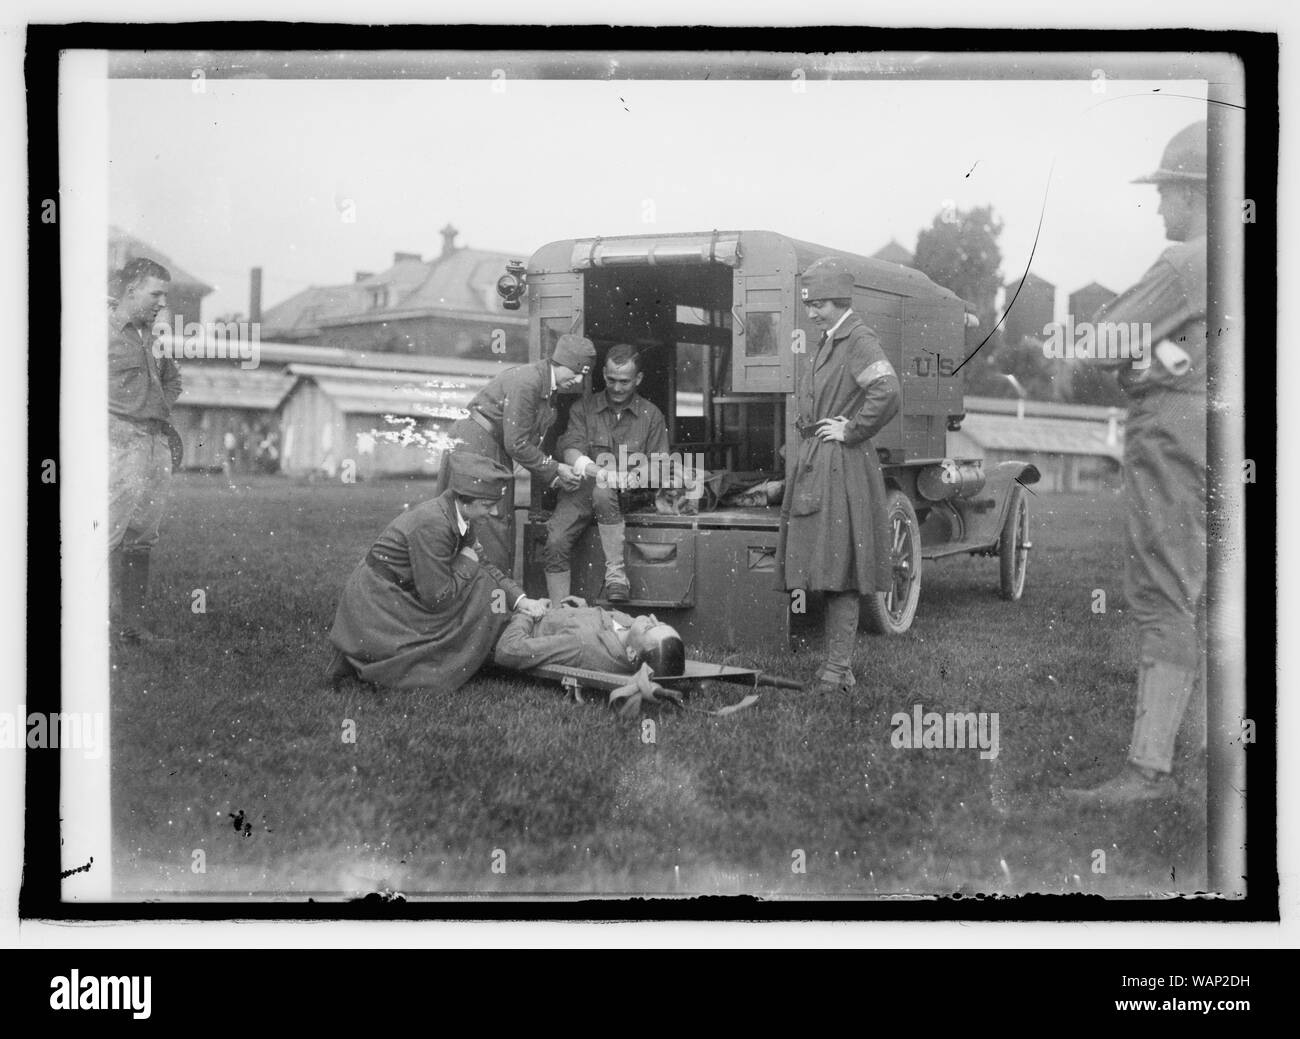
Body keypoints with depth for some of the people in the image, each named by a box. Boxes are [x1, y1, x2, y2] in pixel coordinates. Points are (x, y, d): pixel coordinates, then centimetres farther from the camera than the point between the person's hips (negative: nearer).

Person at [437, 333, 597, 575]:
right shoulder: (526, 383, -22)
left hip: (495, 451, 10)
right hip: (473, 444, -10)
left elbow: (530, 443, 12)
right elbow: (516, 444, -21)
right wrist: (554, 469, -13)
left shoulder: (548, 387, 7)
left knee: (502, 526, 7)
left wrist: (552, 476, 3)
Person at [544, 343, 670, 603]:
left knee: (603, 491, -39)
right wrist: (601, 471, -25)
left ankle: (616, 573, -33)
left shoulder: (651, 415, 12)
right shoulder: (583, 408, 12)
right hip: (581, 491, 2)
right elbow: (570, 449, -4)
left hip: (628, 494, -2)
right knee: (555, 540, -25)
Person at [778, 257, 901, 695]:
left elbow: (887, 395, -27)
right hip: (814, 463, 9)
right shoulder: (826, 343, 17)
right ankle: (839, 663, 19)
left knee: (840, 572, -7)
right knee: (827, 569, 12)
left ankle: (837, 671, -4)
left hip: (842, 468, -9)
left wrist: (850, 432, -18)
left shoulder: (860, 341, -11)